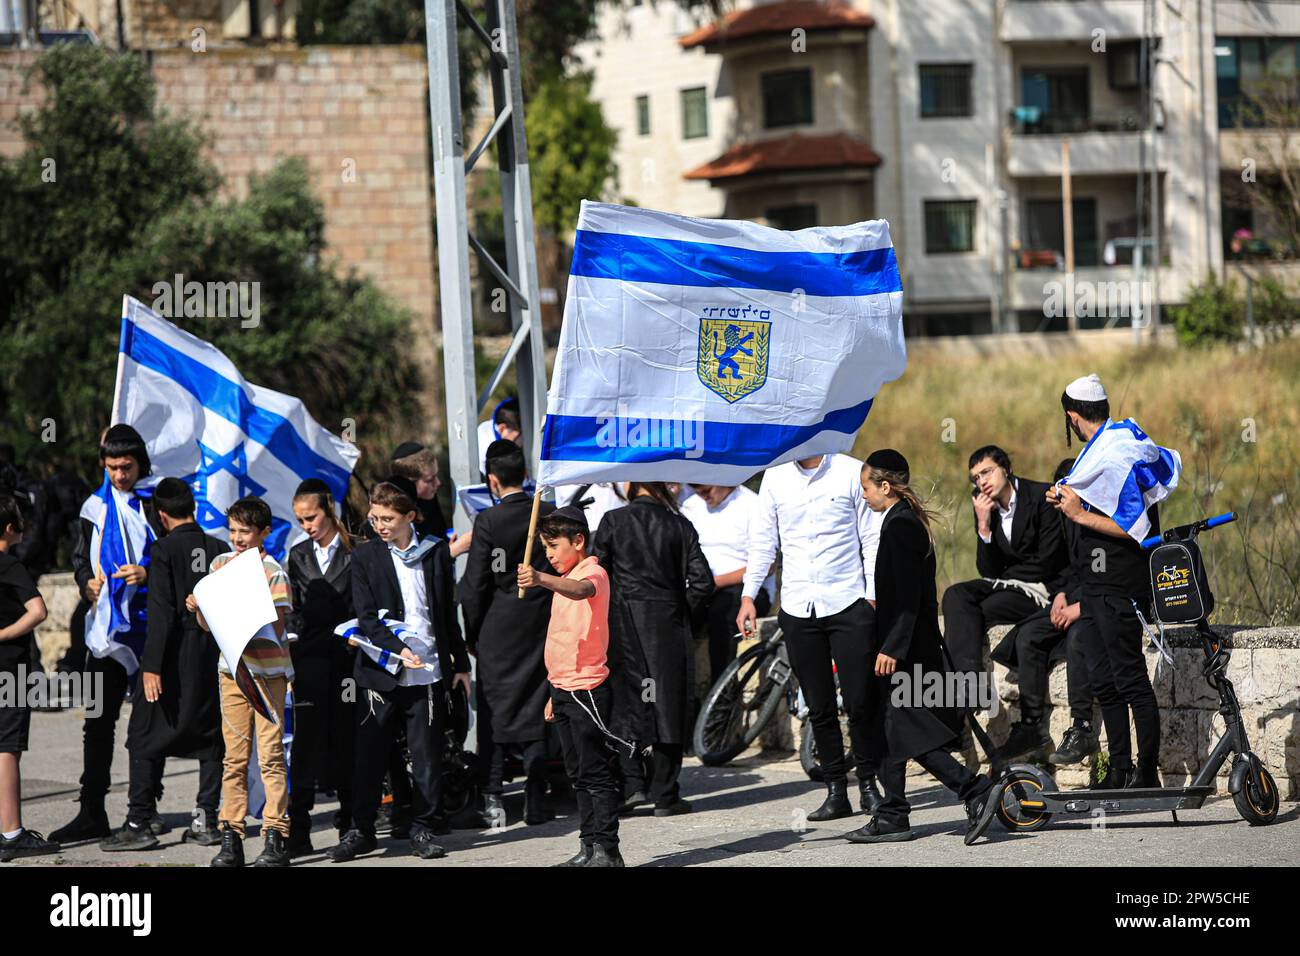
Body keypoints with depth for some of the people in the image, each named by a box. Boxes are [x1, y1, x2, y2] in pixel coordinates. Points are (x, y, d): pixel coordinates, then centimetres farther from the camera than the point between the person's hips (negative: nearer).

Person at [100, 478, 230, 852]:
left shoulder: (165, 550, -10)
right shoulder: (220, 549, 6)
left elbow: (162, 613, -15)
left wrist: (153, 667, -16)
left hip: (176, 655, -5)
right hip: (213, 656, 5)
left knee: (146, 738, 1)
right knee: (210, 737, 12)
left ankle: (139, 824, -3)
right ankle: (206, 820, 11)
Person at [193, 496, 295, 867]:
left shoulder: (271, 571, -4)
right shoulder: (220, 564, 11)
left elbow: (276, 628, -9)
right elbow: (207, 623, 13)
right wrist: (198, 609, -8)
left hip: (268, 669, -5)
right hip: (231, 668, 5)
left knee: (270, 754, -5)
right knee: (234, 756, 5)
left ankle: (275, 837, -3)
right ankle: (231, 838, 7)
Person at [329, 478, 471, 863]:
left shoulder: (436, 553, 7)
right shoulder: (365, 556, 1)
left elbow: (448, 613, 16)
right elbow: (366, 616, -7)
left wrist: (460, 664, 16)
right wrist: (398, 649, -21)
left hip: (428, 672, 1)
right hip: (380, 672, -1)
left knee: (427, 756, 4)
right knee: (370, 755, 2)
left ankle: (423, 829, 13)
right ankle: (361, 830, 12)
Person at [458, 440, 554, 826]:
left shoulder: (488, 522, -12)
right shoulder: (550, 515, -2)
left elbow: (474, 586, -9)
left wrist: (472, 635, 2)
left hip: (499, 630, -3)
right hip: (542, 628, 3)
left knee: (494, 712, 6)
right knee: (537, 713, 7)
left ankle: (492, 799, 3)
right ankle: (536, 801, 7)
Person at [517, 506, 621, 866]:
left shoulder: (592, 573, -10)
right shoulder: (564, 580, 19)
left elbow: (581, 590, -37)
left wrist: (542, 580, -55)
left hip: (587, 688, -10)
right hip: (563, 688, 10)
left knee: (596, 772, -9)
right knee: (579, 775, 11)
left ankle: (606, 849, -9)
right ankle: (589, 847, 14)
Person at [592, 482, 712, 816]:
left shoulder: (614, 522, -4)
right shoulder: (680, 525, 2)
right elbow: (702, 581, -2)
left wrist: (604, 622, 7)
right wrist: (684, 618, 10)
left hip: (625, 624, -1)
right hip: (669, 626, 1)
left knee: (627, 704, 6)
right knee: (667, 709, 6)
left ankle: (632, 784, -7)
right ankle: (664, 795, 6)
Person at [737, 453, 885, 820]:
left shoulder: (851, 472, 0)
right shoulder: (775, 477, 8)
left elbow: (872, 538, 2)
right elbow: (763, 541, 14)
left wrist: (874, 595, -4)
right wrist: (748, 595, 9)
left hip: (847, 603, -3)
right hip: (797, 607, 3)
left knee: (859, 703, -5)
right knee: (819, 708, 4)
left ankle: (868, 784, 10)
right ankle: (836, 791, 10)